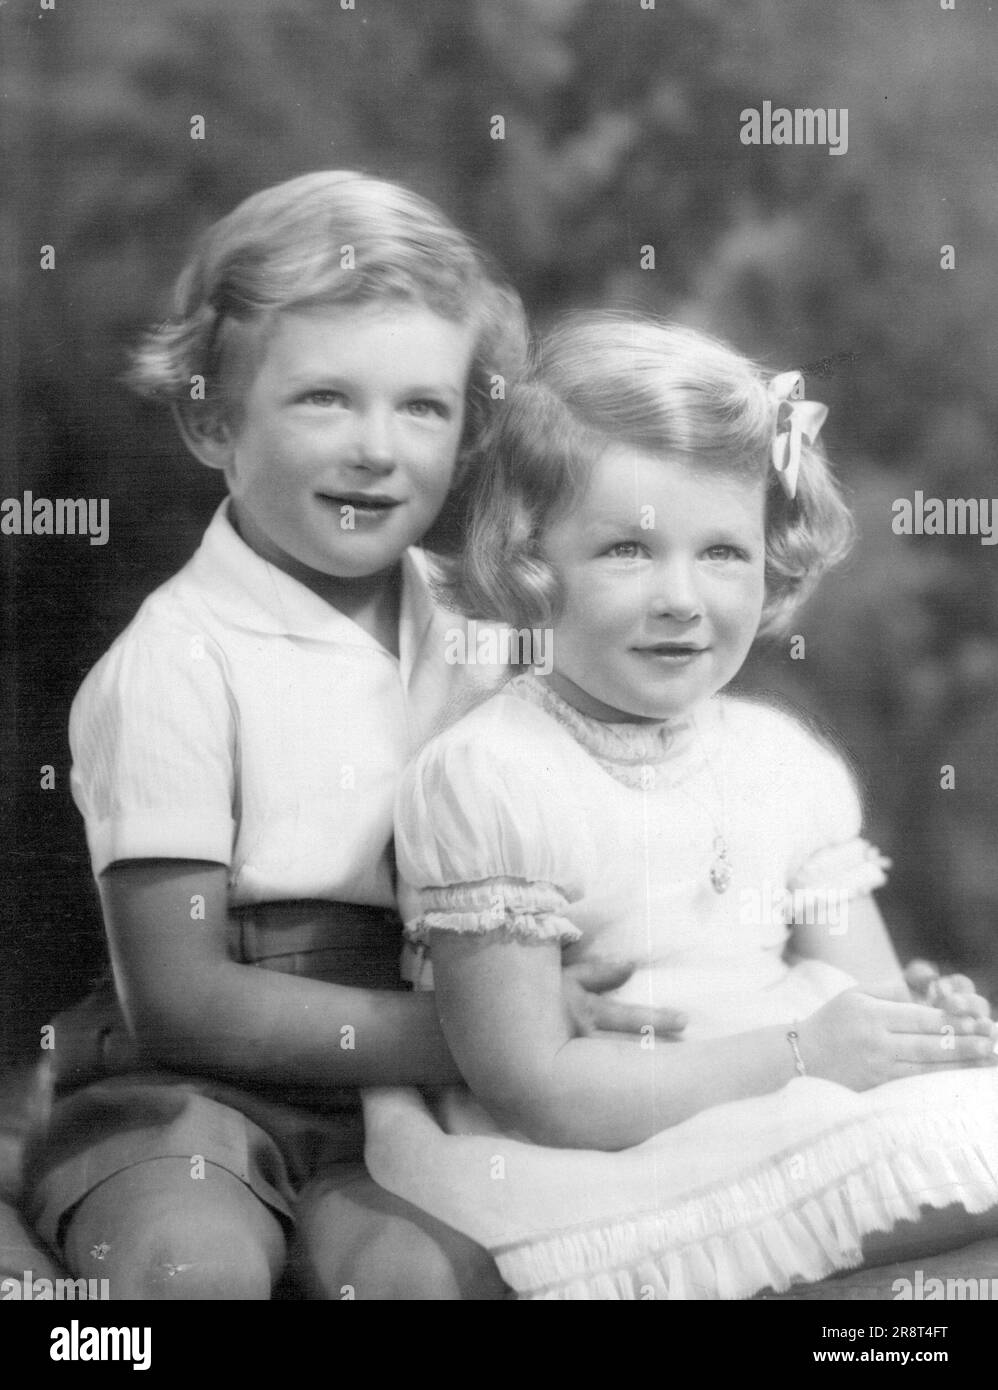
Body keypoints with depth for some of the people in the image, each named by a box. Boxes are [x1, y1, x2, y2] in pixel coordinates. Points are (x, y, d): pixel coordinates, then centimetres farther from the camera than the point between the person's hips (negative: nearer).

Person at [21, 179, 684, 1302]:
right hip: (204, 1096, -3)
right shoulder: (180, 660, -12)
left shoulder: (465, 636, 5)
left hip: (408, 1096, 3)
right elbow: (182, 1001, -14)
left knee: (417, 1268, -26)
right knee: (202, 1259, -31)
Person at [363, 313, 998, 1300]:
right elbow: (532, 1090, -15)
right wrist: (796, 1055, -18)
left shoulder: (789, 762, 7)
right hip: (596, 1181, -6)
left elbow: (864, 1001, 10)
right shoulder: (482, 780, -12)